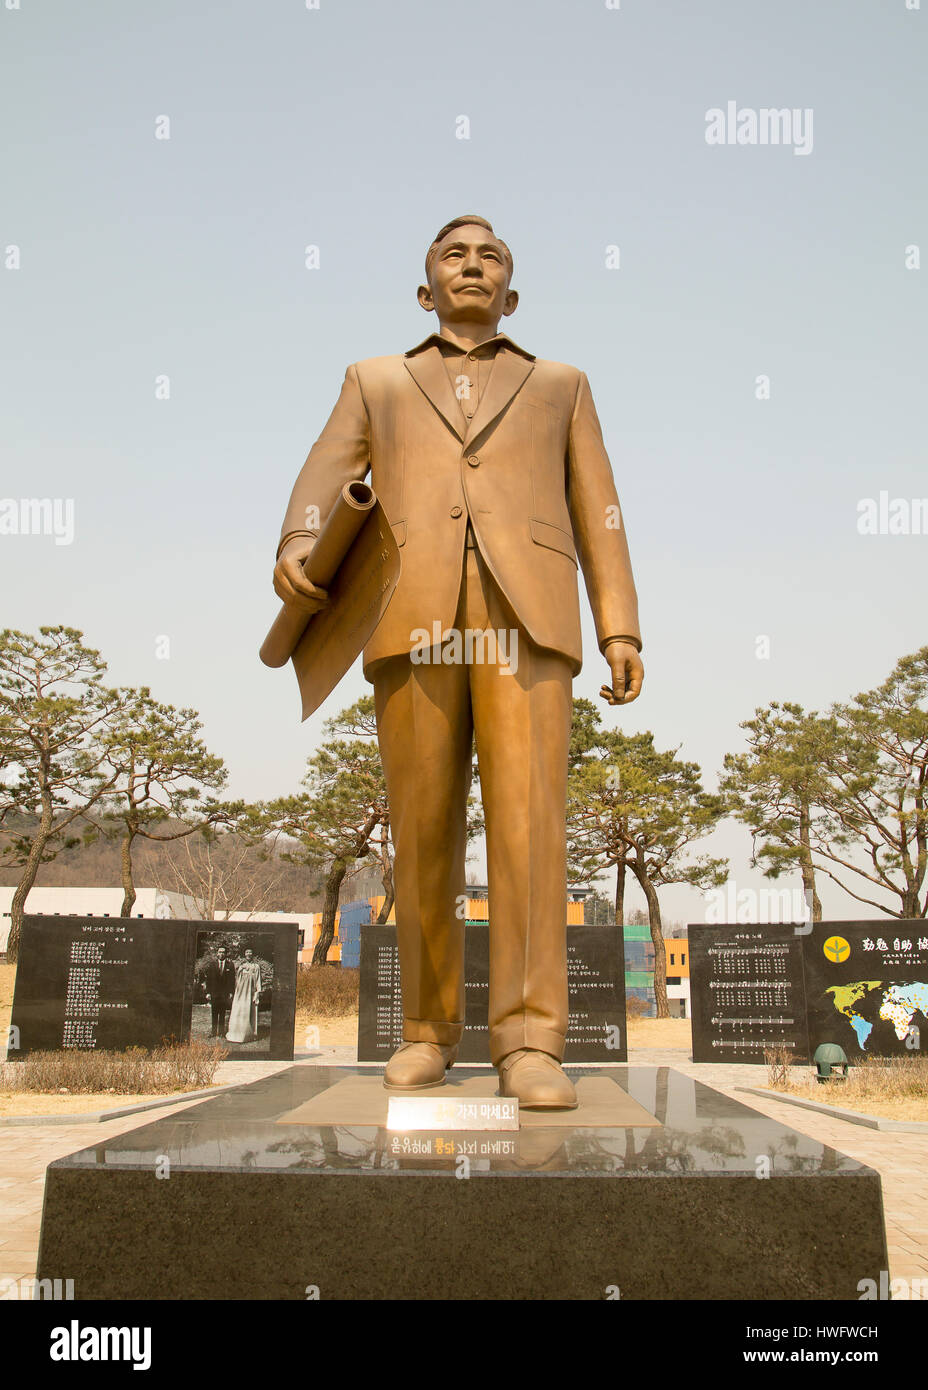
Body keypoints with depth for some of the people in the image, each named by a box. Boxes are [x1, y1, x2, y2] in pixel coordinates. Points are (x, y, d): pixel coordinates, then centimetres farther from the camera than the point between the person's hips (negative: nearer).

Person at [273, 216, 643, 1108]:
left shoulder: (560, 386, 27)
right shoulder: (376, 383, 27)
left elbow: (598, 514, 17)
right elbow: (324, 484, 10)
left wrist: (621, 630, 2)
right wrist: (296, 552, -14)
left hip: (525, 617, 0)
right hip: (413, 620, 1)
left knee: (528, 815, -17)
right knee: (424, 831, -2)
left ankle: (528, 1044, -15)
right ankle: (430, 1029, 12)